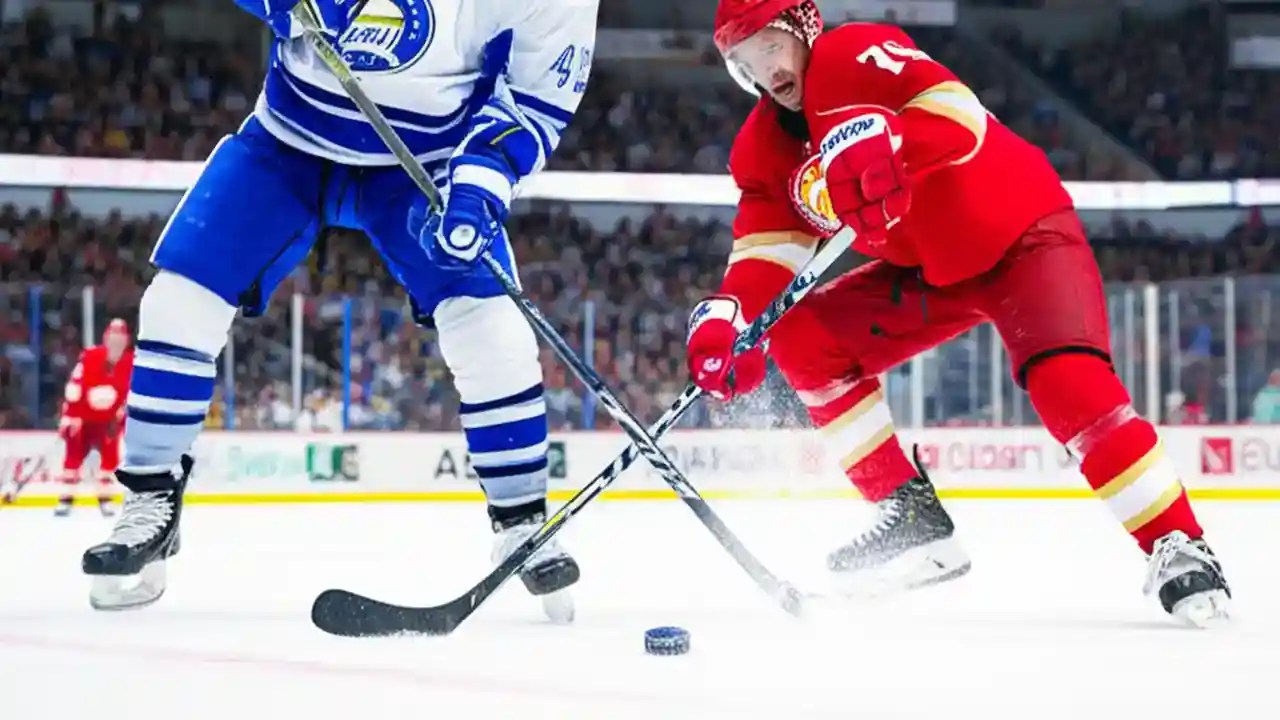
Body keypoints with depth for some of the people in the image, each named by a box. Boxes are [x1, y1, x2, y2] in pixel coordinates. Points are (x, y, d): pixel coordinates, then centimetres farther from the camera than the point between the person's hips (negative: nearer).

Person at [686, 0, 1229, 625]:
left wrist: (886, 150, -56)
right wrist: (725, 318, -25)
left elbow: (959, 115, -37)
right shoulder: (765, 147, 1)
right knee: (801, 337, -2)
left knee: (1068, 384, -29)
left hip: (1021, 232, -8)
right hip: (929, 269, 8)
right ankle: (914, 518, 0)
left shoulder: (852, 55, -22)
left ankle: (1178, 548, -24)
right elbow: (766, 249, -5)